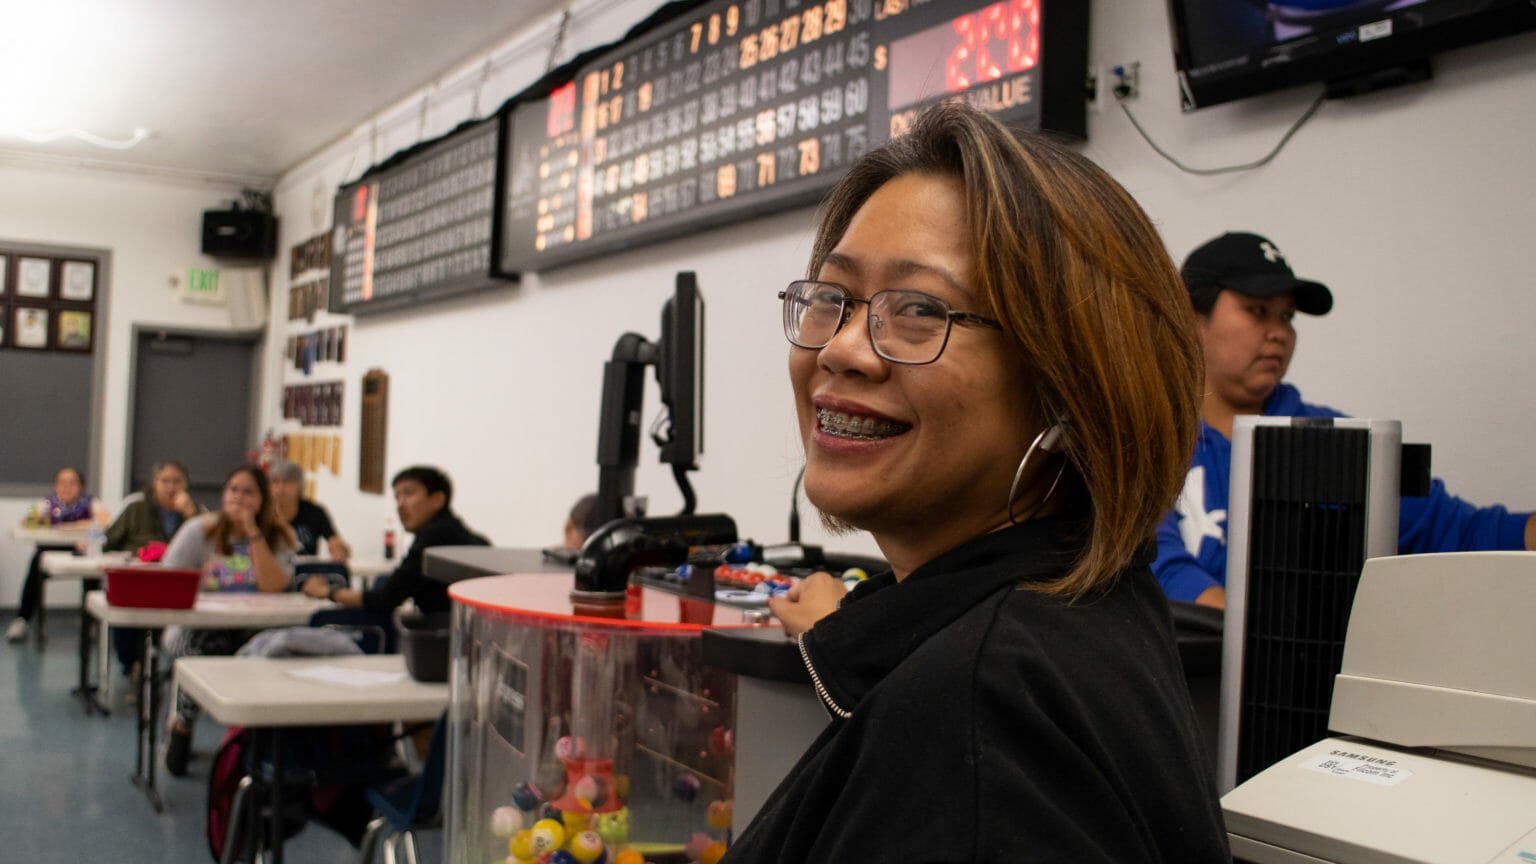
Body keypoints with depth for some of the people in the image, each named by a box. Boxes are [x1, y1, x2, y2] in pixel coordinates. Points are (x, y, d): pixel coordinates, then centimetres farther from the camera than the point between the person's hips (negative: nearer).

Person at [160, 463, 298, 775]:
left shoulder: (279, 537, 5)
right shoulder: (200, 530, 5)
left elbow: (273, 586, -14)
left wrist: (253, 533, -14)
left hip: (252, 631, 1)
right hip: (196, 630, 0)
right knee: (209, 645, -34)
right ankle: (182, 723, -6)